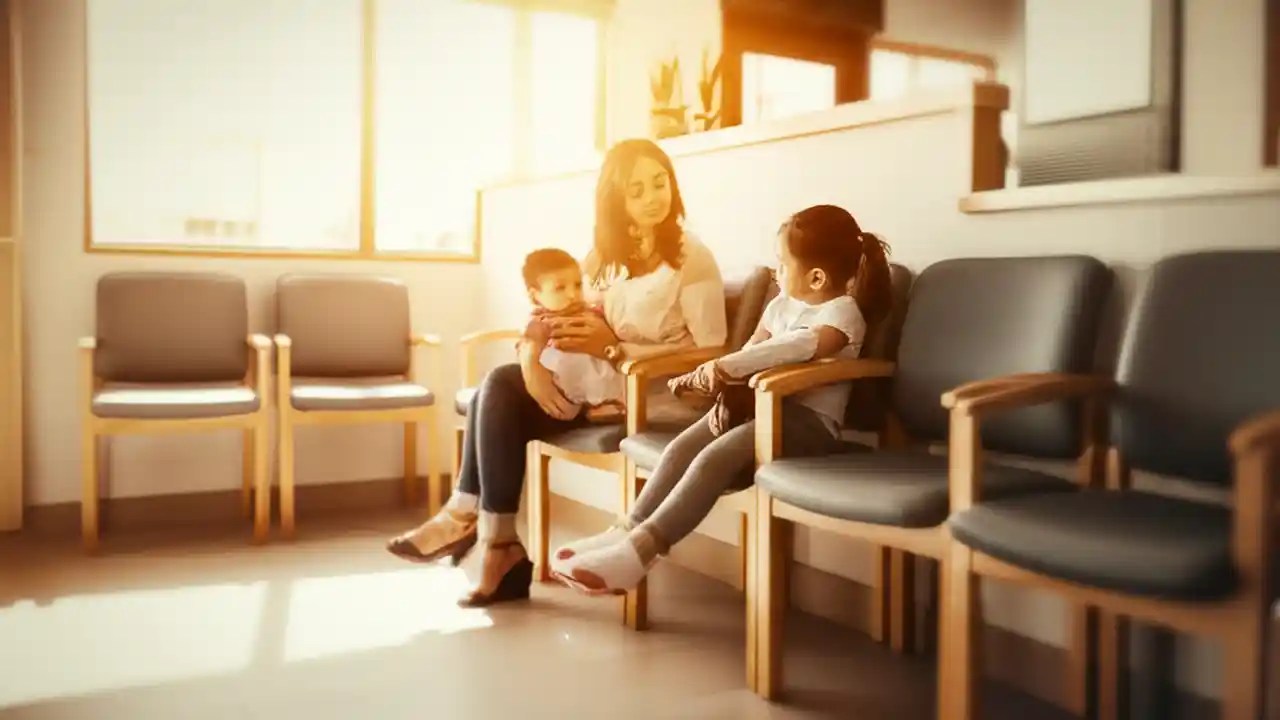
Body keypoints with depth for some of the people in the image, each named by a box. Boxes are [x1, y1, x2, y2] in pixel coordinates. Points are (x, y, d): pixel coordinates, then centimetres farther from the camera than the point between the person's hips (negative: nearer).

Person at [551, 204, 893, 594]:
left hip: (809, 419, -8)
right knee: (681, 448, -16)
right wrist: (724, 389, -9)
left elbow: (804, 346, -30)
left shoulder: (843, 312, -10)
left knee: (714, 458, -30)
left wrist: (725, 366, -34)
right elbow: (749, 355, 13)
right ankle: (629, 530, -19)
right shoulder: (781, 304, 16)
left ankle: (642, 548, -35)